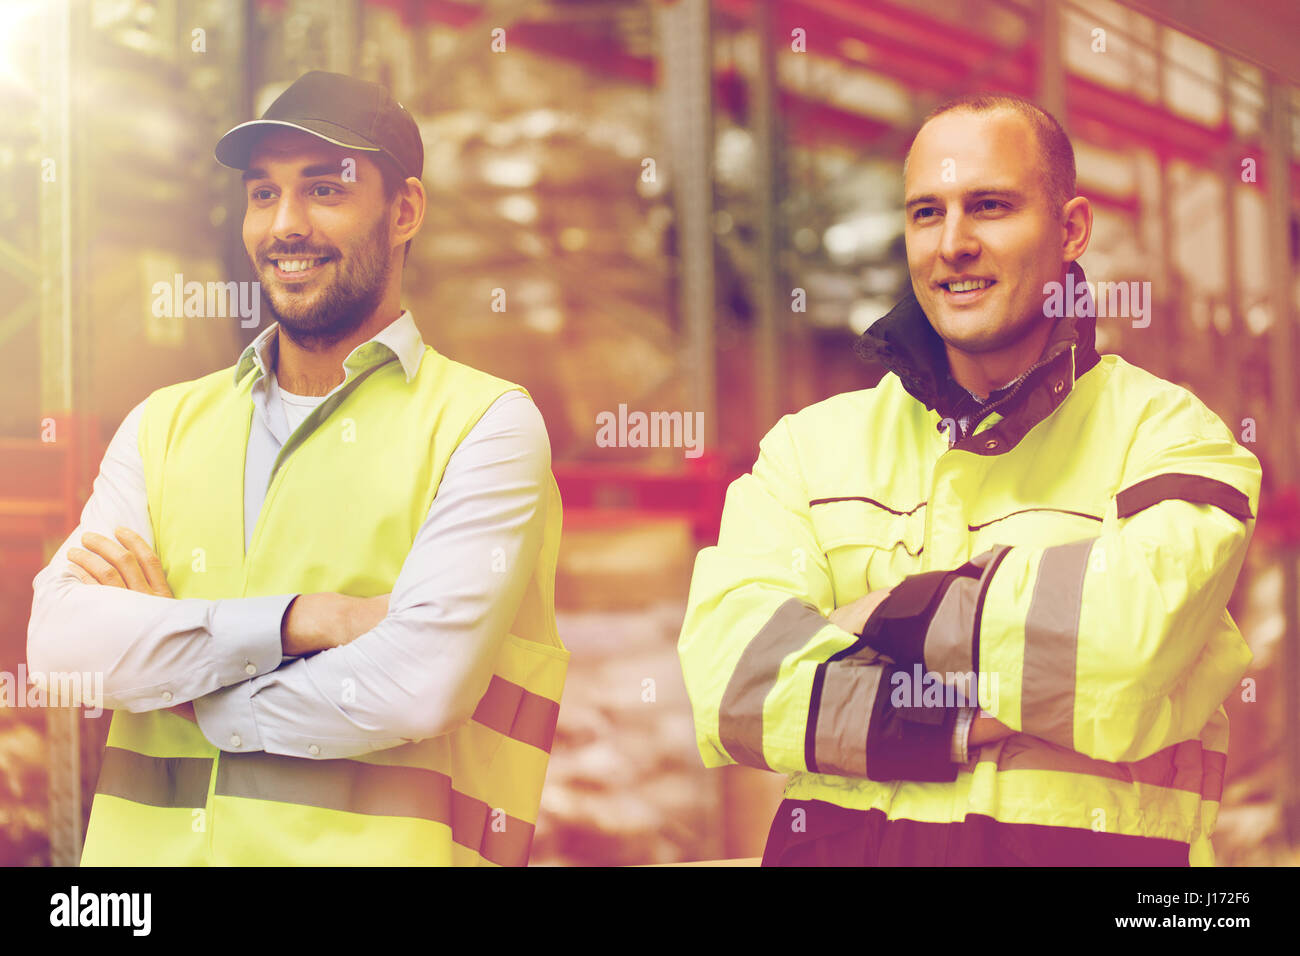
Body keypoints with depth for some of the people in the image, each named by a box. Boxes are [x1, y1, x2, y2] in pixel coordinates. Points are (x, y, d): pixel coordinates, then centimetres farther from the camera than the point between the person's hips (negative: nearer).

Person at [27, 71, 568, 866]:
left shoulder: (487, 426, -6)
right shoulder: (166, 425, 7)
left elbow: (414, 687, -19)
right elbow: (59, 635, -7)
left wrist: (158, 649, -8)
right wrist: (298, 620, -19)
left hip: (359, 844, -3)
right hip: (146, 842, 4)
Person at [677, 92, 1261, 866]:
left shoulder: (1167, 431, 5)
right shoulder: (811, 445, 11)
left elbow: (1126, 633, -14)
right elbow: (731, 675, -4)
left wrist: (889, 615, -4)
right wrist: (975, 719, -11)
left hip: (1088, 847, -2)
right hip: (839, 846, 2)